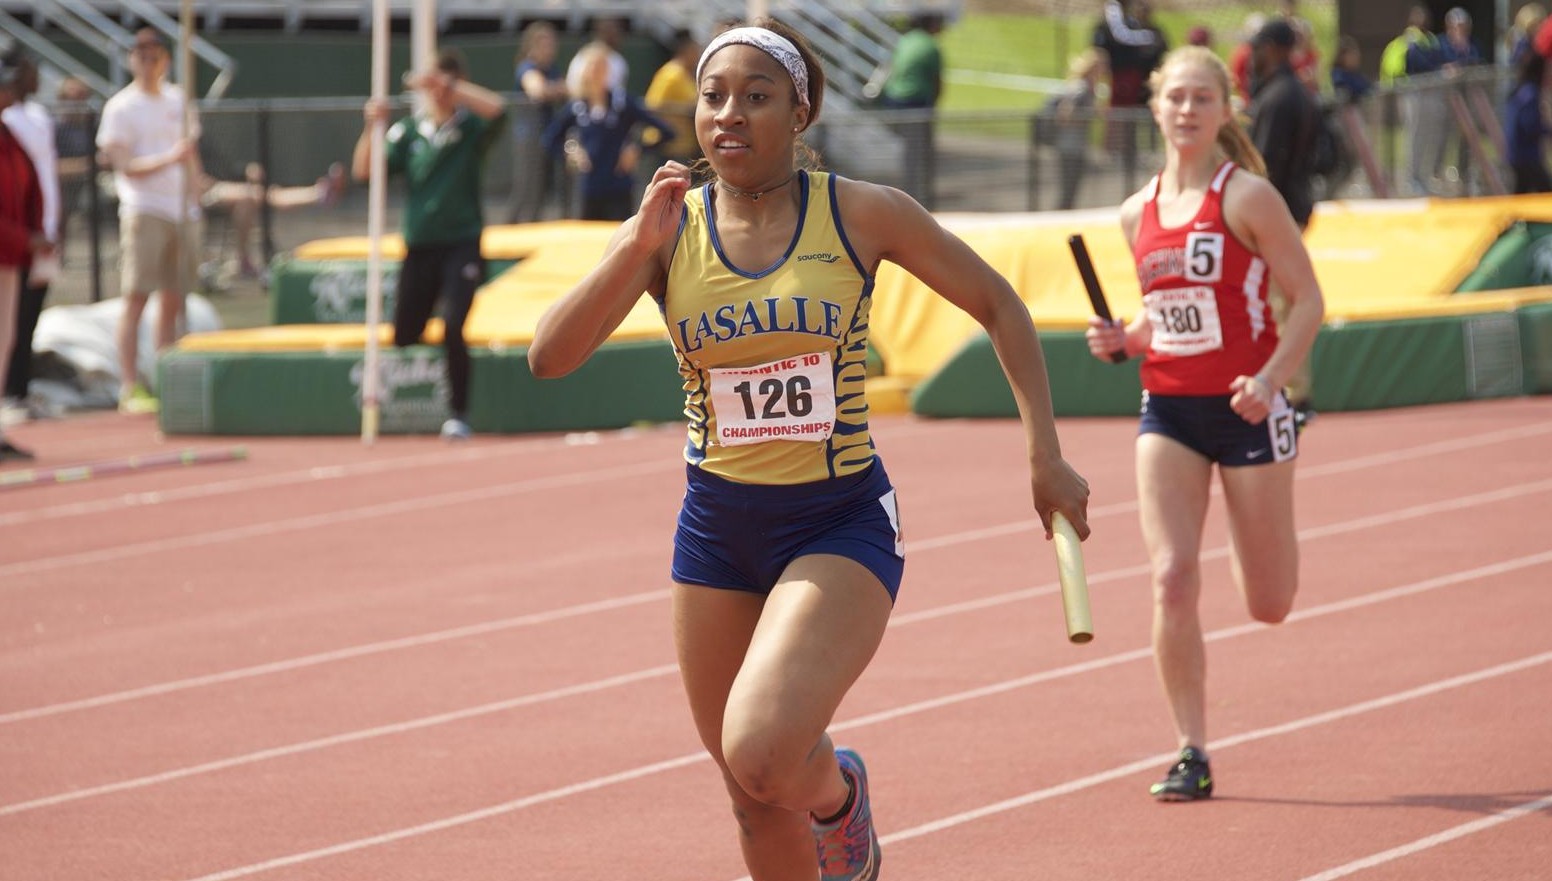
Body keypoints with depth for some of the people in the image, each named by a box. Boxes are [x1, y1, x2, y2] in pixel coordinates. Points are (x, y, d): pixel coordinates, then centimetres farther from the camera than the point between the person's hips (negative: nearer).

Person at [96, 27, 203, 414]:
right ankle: (130, 388, -9)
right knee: (136, 298, -8)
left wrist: (194, 207, 15)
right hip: (144, 211, -6)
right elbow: (124, 165, -12)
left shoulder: (178, 101, 14)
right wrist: (169, 158, -24)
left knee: (173, 302, 6)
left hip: (182, 212, 6)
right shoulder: (121, 107, -3)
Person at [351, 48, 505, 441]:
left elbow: (496, 109, -21)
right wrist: (371, 127, -14)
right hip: (419, 246, 3)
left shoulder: (470, 128, 1)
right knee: (403, 335, 4)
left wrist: (447, 85, -24)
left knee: (453, 326, -20)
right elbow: (363, 171, 1)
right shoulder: (408, 132, 8)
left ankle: (458, 415, -12)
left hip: (462, 243, -3)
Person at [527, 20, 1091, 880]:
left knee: (761, 754, -24)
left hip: (841, 525, -4)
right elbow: (549, 356, -13)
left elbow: (998, 306, 4)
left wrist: (1045, 456, 2)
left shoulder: (861, 214, -8)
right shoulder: (667, 229, -2)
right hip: (717, 526, 4)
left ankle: (838, 791, 11)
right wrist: (638, 247, -23)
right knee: (756, 803, 9)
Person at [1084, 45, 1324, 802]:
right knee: (1172, 580, -12)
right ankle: (1191, 753, -4)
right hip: (1168, 409, 4)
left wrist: (1270, 379, -21)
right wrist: (1121, 340, -1)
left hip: (1245, 407, -4)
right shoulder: (1138, 214, 8)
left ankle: (1270, 535, 44)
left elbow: (1307, 300, -7)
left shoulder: (1247, 198, -8)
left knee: (1268, 605, 5)